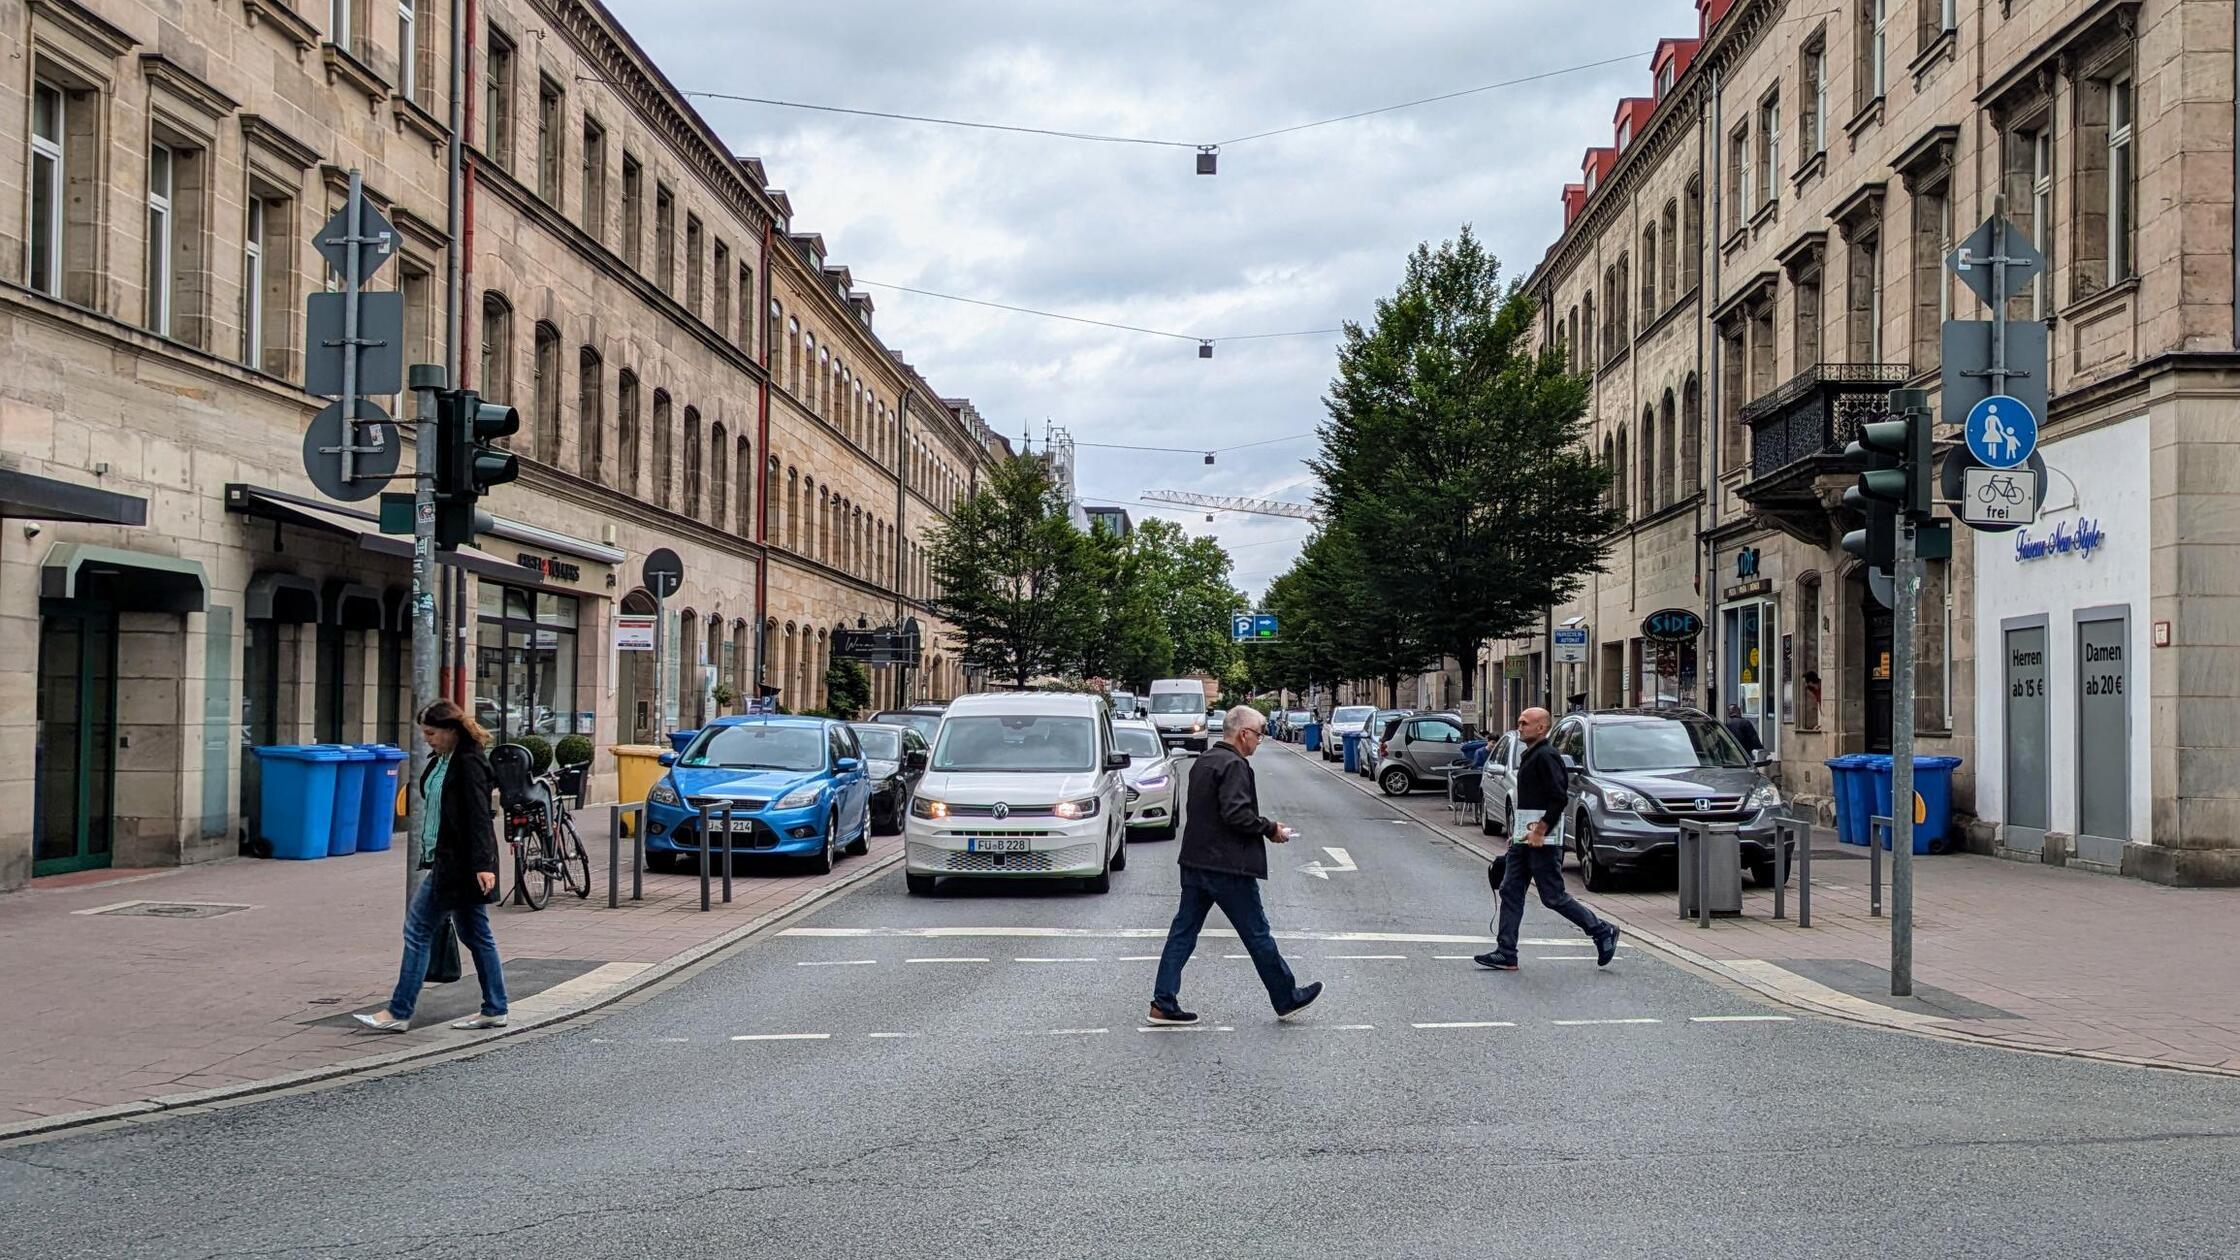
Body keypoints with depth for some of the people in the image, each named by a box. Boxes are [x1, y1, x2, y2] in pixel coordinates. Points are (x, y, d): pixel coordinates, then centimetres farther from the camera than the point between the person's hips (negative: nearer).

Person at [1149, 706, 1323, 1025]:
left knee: (1184, 930, 8)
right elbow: (1237, 814, -25)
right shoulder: (1234, 765, -16)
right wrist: (1270, 828, -11)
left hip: (1194, 862, 9)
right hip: (1227, 867, -9)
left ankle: (1163, 1003, 5)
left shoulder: (1203, 762, 14)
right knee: (1257, 934, 4)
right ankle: (1287, 999, 16)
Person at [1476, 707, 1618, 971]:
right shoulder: (1529, 756, 17)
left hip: (1543, 840, -10)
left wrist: (1539, 831, -23)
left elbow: (1559, 798, -22)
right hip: (1524, 838, 10)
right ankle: (1506, 954, 5)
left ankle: (1603, 932, 10)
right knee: (1510, 891, 5)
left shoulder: (1545, 756, -14)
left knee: (1553, 897, -4)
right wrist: (1515, 831, 20)